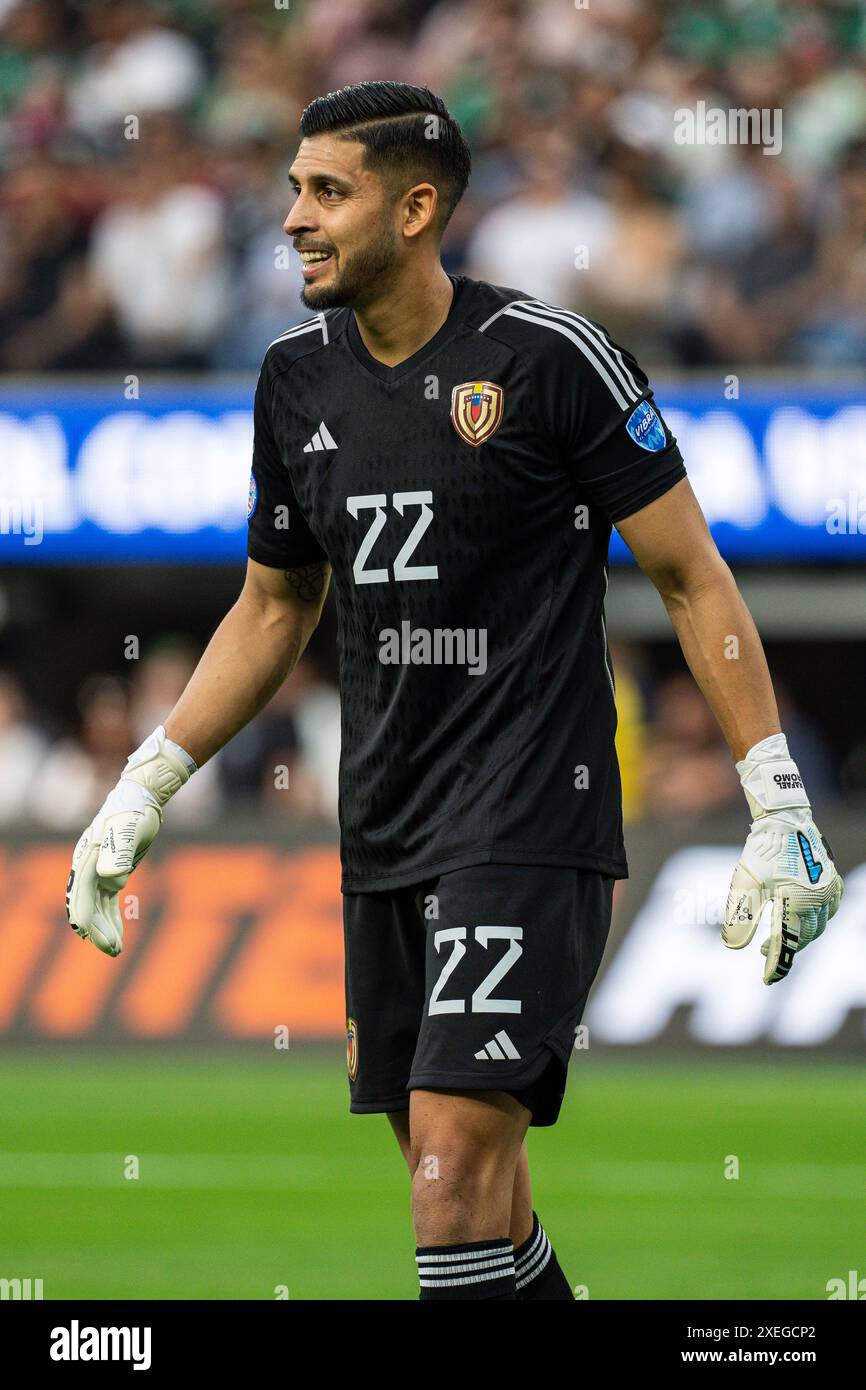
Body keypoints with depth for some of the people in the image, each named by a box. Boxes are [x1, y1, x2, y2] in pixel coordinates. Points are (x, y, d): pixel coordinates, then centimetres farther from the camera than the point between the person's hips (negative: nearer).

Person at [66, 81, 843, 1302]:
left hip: (531, 823, -7)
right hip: (383, 836, 7)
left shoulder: (550, 359, -10)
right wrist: (144, 788, 17)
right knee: (466, 1192, 8)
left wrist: (778, 810, -10)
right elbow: (274, 608, 22)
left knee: (458, 1142, -17)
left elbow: (692, 578, -6)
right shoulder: (300, 378, 9)